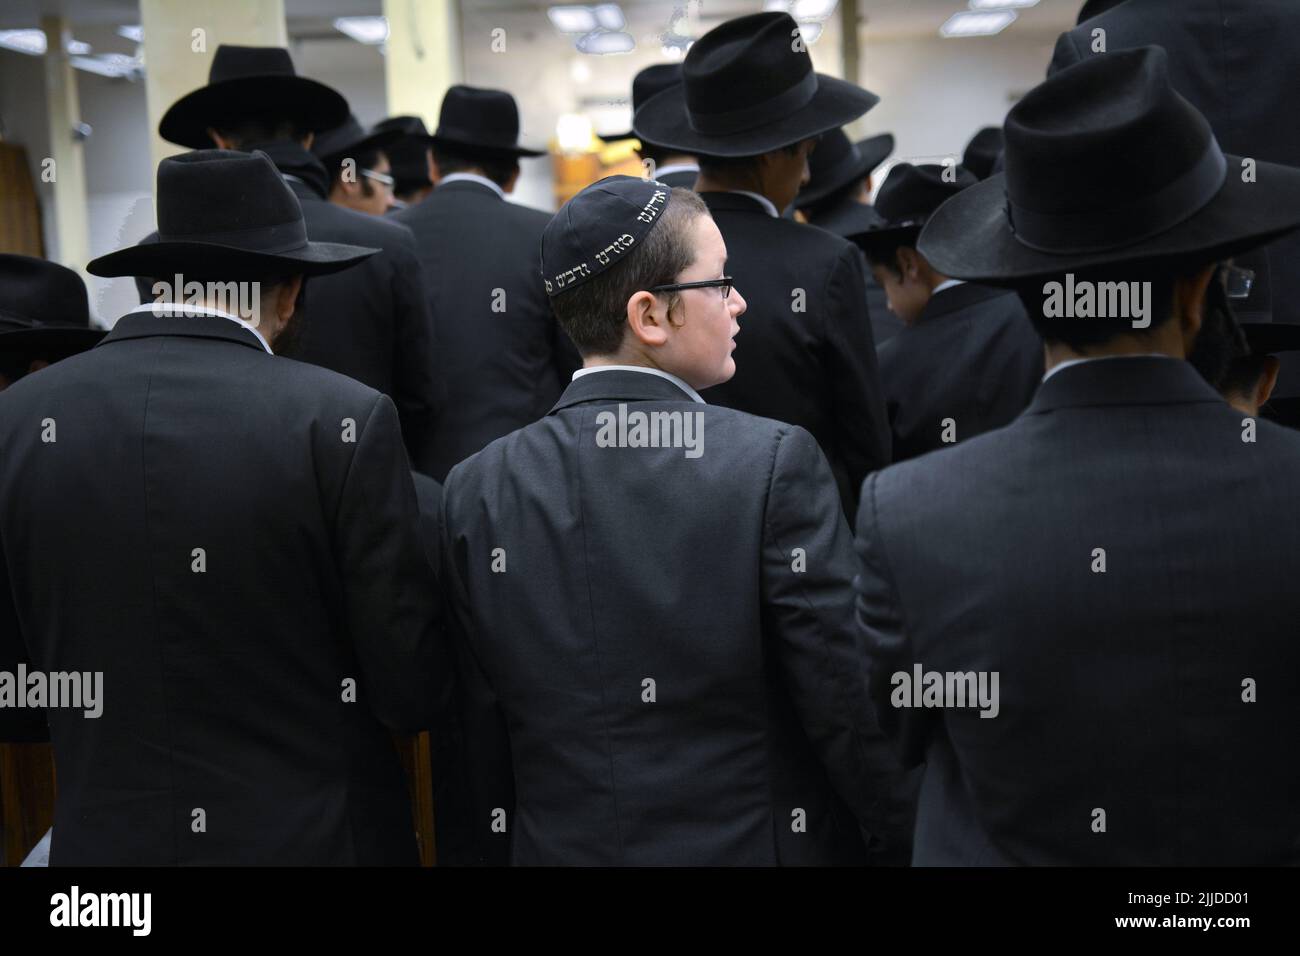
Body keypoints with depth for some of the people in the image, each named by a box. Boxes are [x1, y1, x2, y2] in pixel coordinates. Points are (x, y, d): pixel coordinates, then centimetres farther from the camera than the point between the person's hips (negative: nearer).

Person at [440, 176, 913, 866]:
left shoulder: (473, 489, -5)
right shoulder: (776, 464, -17)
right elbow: (847, 704, -16)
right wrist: (894, 841, -4)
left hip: (557, 843, 3)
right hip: (752, 843, -3)